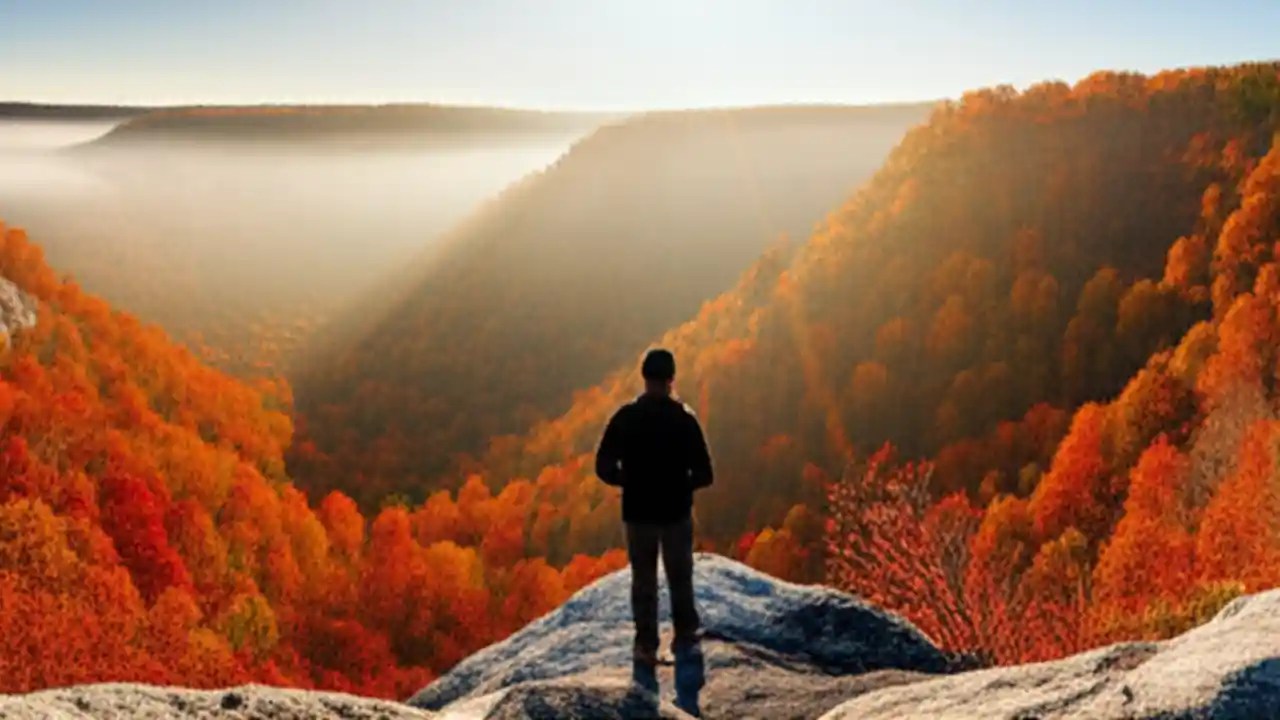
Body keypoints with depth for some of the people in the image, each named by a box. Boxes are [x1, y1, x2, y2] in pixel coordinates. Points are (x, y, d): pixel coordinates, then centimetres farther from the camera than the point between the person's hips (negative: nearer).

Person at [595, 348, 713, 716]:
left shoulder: (625, 417, -6)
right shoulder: (684, 419, -9)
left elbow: (604, 468, -7)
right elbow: (703, 474, -10)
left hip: (638, 512, 1)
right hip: (677, 512, -1)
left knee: (643, 584, 12)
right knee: (681, 583, 13)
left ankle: (646, 651, 14)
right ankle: (686, 644, 12)